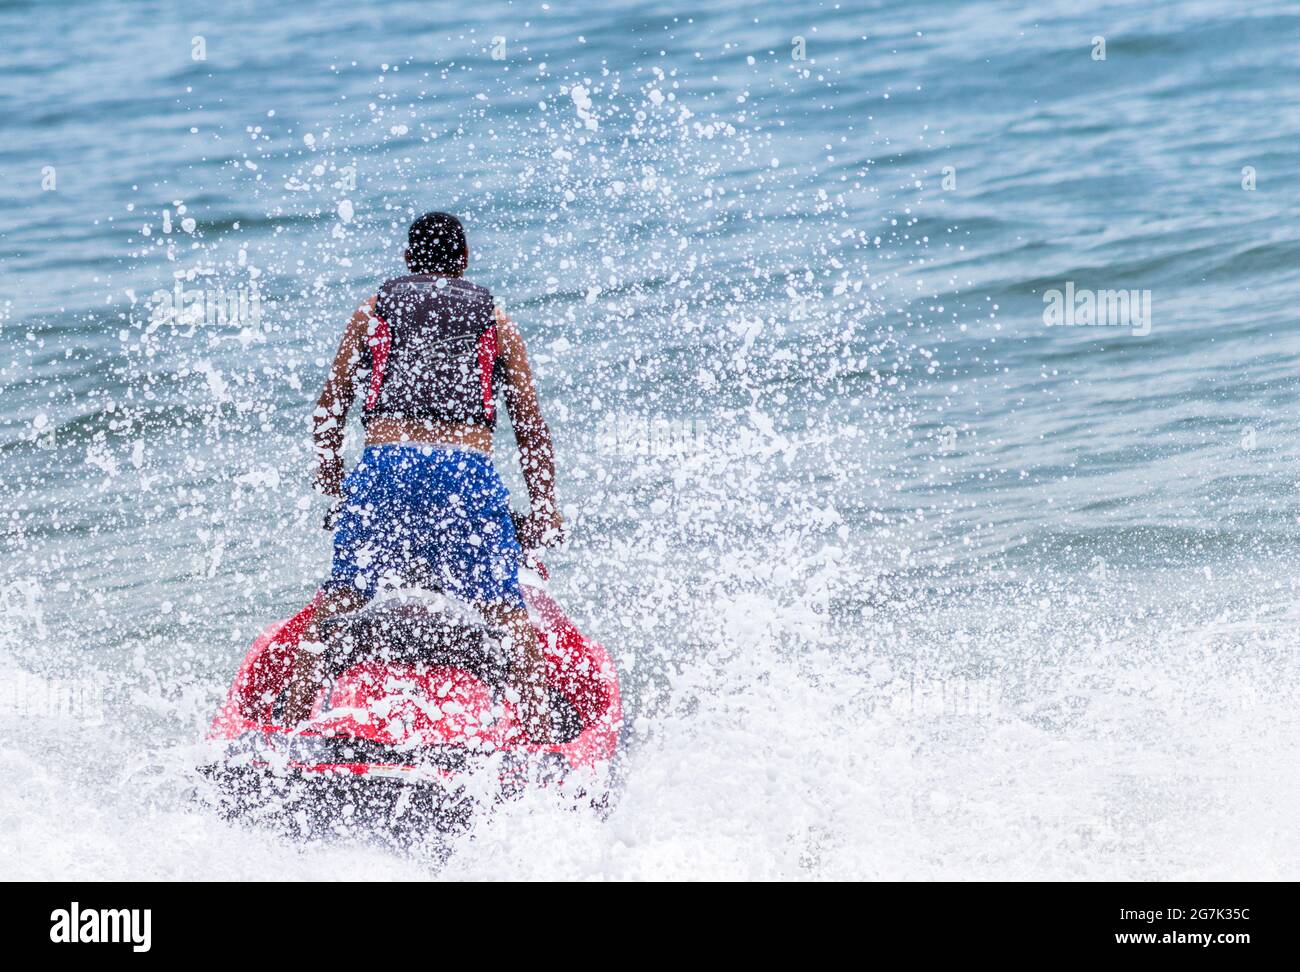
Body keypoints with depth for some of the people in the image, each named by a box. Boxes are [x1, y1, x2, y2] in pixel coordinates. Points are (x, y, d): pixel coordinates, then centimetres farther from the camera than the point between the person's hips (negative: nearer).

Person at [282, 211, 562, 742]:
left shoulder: (372, 312, 22)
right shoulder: (497, 323, 22)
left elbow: (329, 409, 19)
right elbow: (530, 424, 20)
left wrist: (329, 480, 29)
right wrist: (545, 508, 25)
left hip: (385, 464, 0)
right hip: (470, 471, 0)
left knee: (336, 600, 4)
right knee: (508, 614, -1)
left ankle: (293, 719, -8)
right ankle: (538, 732, -13)